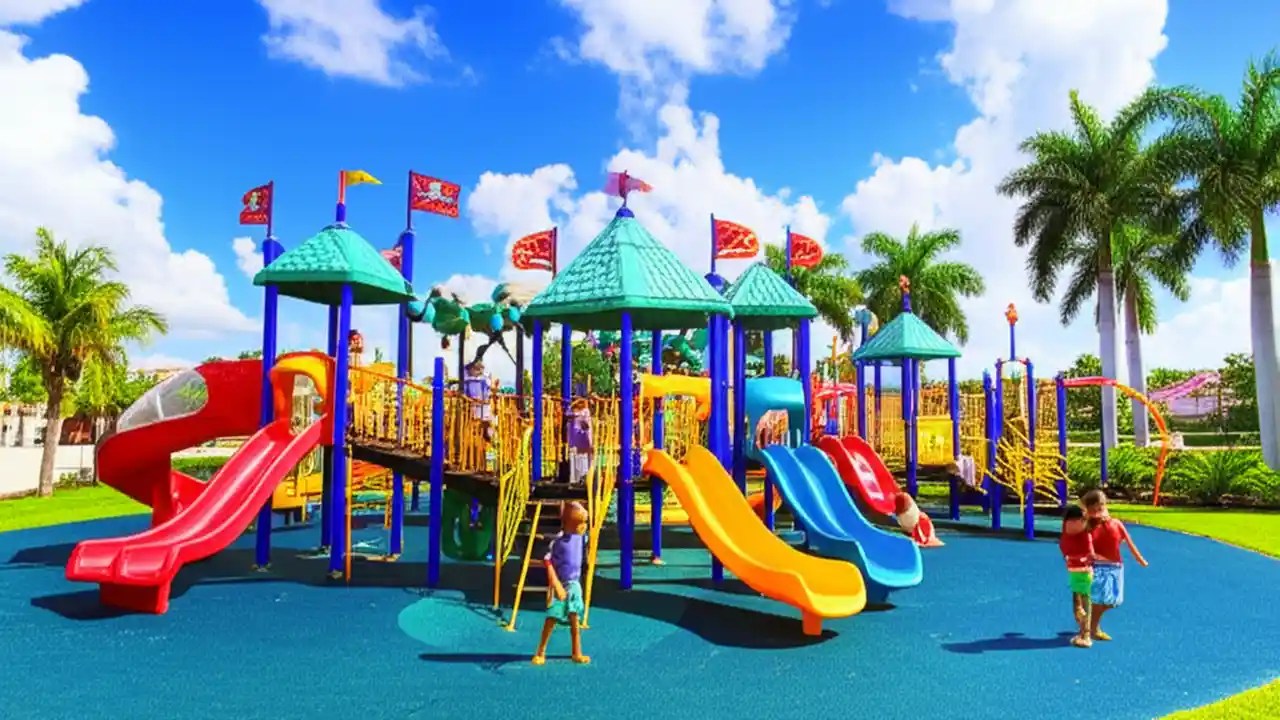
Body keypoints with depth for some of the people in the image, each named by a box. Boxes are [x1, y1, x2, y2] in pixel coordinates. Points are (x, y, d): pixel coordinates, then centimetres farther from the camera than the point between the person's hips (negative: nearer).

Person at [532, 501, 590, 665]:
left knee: (575, 621, 10)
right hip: (559, 585, -5)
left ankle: (577, 653, 21)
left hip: (574, 585, 5)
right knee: (551, 620, 3)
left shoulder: (581, 537, -3)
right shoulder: (558, 540, -21)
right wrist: (557, 586, -20)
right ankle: (540, 653, 18)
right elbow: (548, 563, -19)